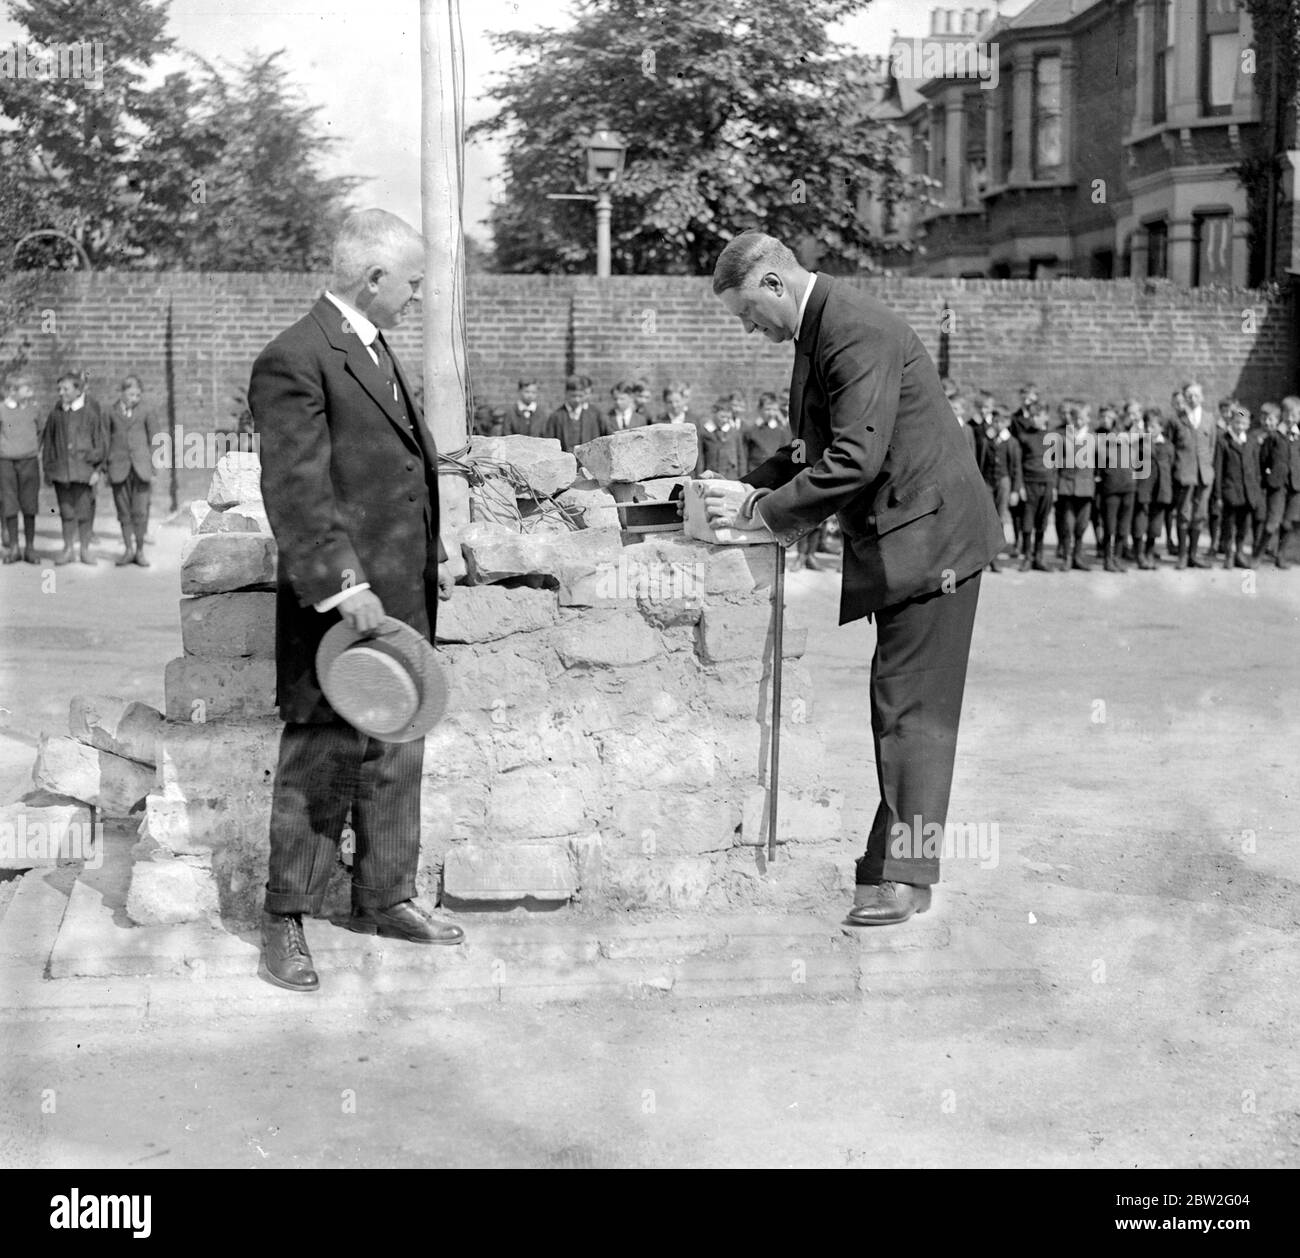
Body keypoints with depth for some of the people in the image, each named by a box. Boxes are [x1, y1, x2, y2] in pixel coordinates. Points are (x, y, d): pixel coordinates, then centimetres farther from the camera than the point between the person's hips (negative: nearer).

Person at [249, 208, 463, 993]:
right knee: (322, 759, -1)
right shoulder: (295, 361, -15)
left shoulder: (376, 350, 16)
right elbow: (298, 490, -20)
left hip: (403, 599, 9)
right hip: (342, 604, -9)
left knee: (397, 756, 15)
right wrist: (345, 587, -24)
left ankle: (386, 898, 28)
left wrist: (434, 556, 18)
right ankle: (287, 919, 11)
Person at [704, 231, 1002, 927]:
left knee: (910, 706, -7)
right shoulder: (821, 326, 12)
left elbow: (854, 461, -26)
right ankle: (897, 848, 24)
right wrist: (748, 487, 6)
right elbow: (815, 446, 21)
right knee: (899, 702, 15)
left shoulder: (855, 331, -20)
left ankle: (904, 874, -2)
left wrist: (763, 510, -18)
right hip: (901, 535, 10)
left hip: (928, 533, -10)